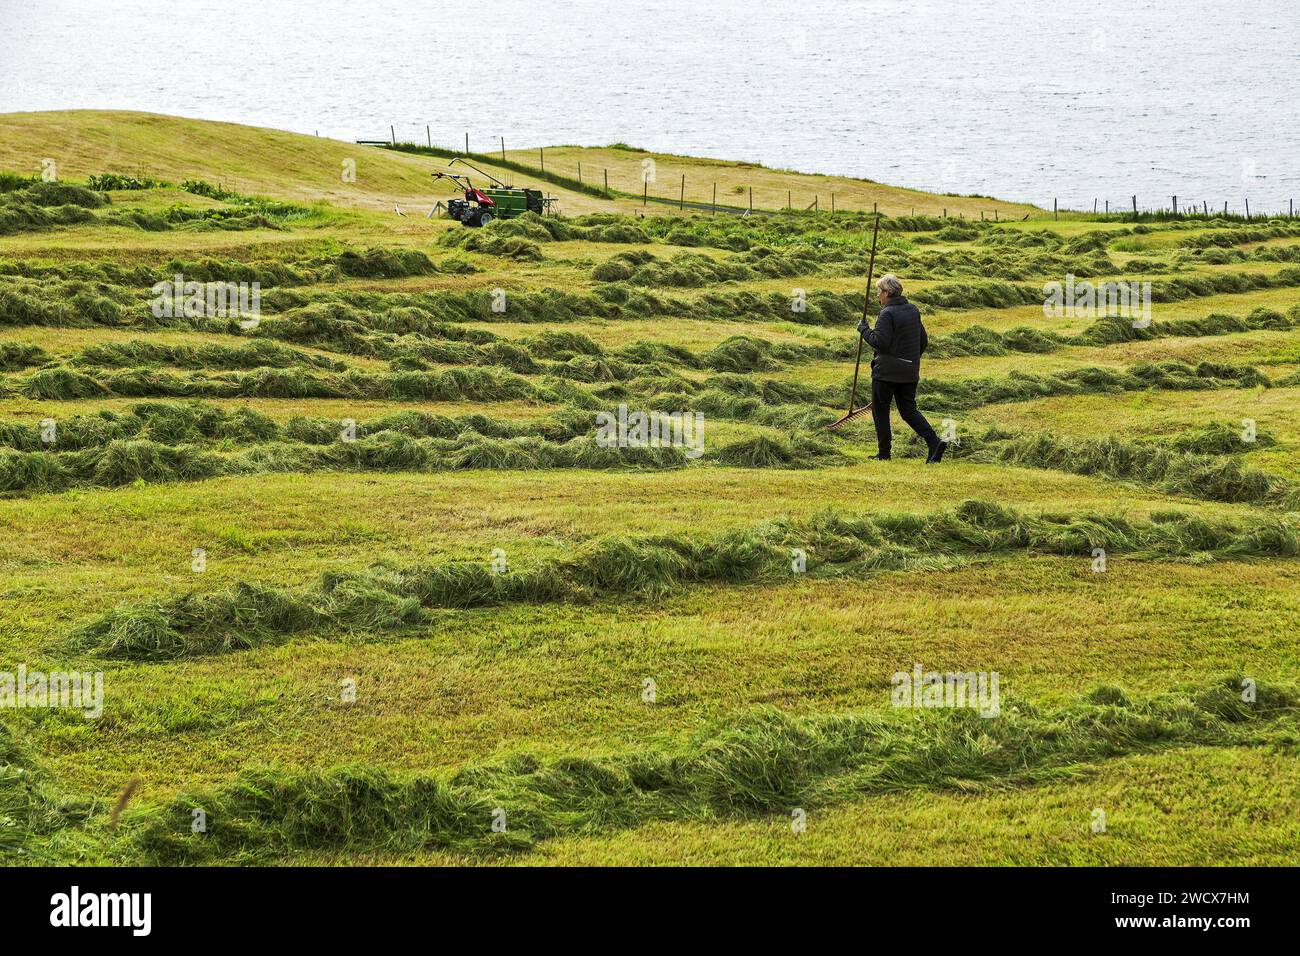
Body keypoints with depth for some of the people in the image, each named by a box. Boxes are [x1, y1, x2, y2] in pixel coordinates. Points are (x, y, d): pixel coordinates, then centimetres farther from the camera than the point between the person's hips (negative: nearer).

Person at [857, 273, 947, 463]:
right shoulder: (913, 311, 8)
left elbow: (880, 342, -23)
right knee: (909, 410, 11)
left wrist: (864, 329, -8)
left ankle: (883, 453, 13)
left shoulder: (887, 314, -17)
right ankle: (934, 442, -7)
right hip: (910, 373, 7)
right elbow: (923, 341, 12)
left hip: (887, 372, -7)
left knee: (880, 411, 8)